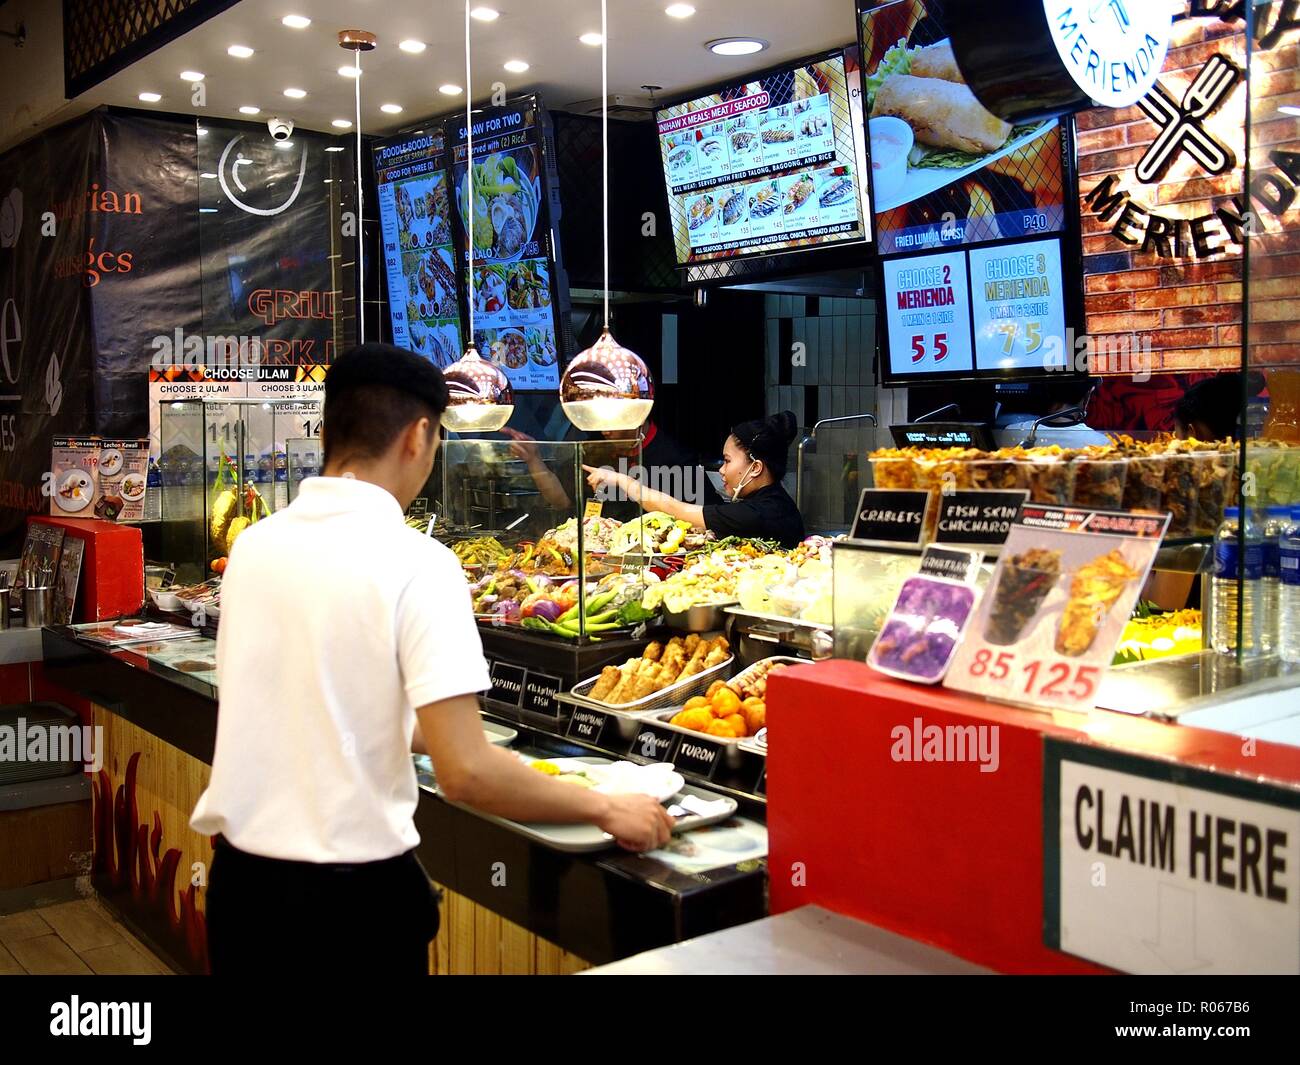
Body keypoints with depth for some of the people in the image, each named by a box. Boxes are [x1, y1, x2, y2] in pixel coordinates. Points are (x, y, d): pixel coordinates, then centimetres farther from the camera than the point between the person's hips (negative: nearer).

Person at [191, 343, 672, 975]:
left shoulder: (253, 545, 1)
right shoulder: (415, 565, -17)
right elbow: (465, 775, -21)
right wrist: (607, 810, -8)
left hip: (238, 877, 6)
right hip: (352, 896, -5)